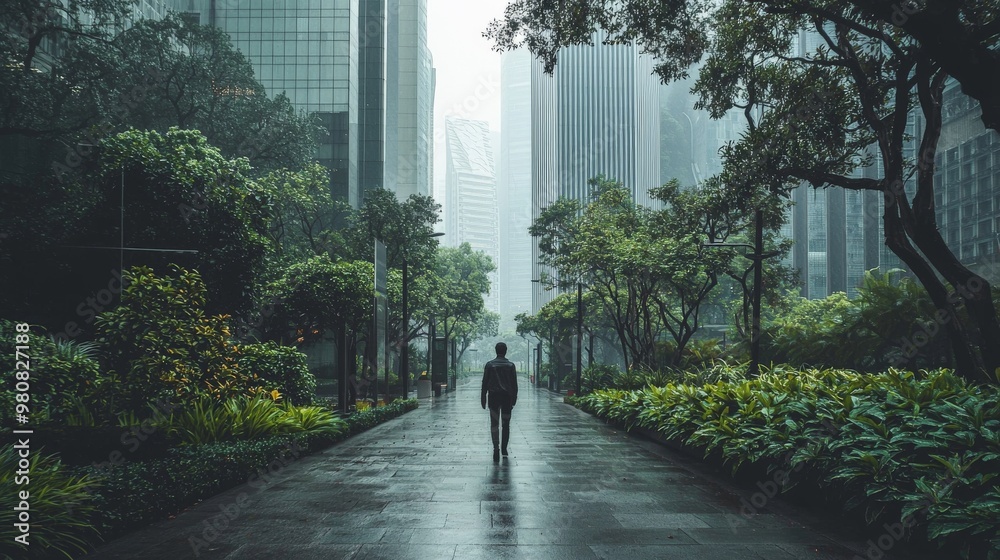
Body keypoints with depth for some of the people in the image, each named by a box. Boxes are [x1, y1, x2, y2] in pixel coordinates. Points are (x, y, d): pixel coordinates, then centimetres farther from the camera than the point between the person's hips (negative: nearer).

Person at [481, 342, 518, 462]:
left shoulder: (490, 364, 0)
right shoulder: (510, 365, 2)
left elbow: (485, 383, -1)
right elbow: (514, 384, 1)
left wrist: (484, 399, 3)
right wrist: (514, 399, 7)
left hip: (493, 397, -1)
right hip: (507, 397, 1)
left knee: (494, 424, -2)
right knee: (506, 424, 13)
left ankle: (496, 448, -17)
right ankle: (504, 449, 17)